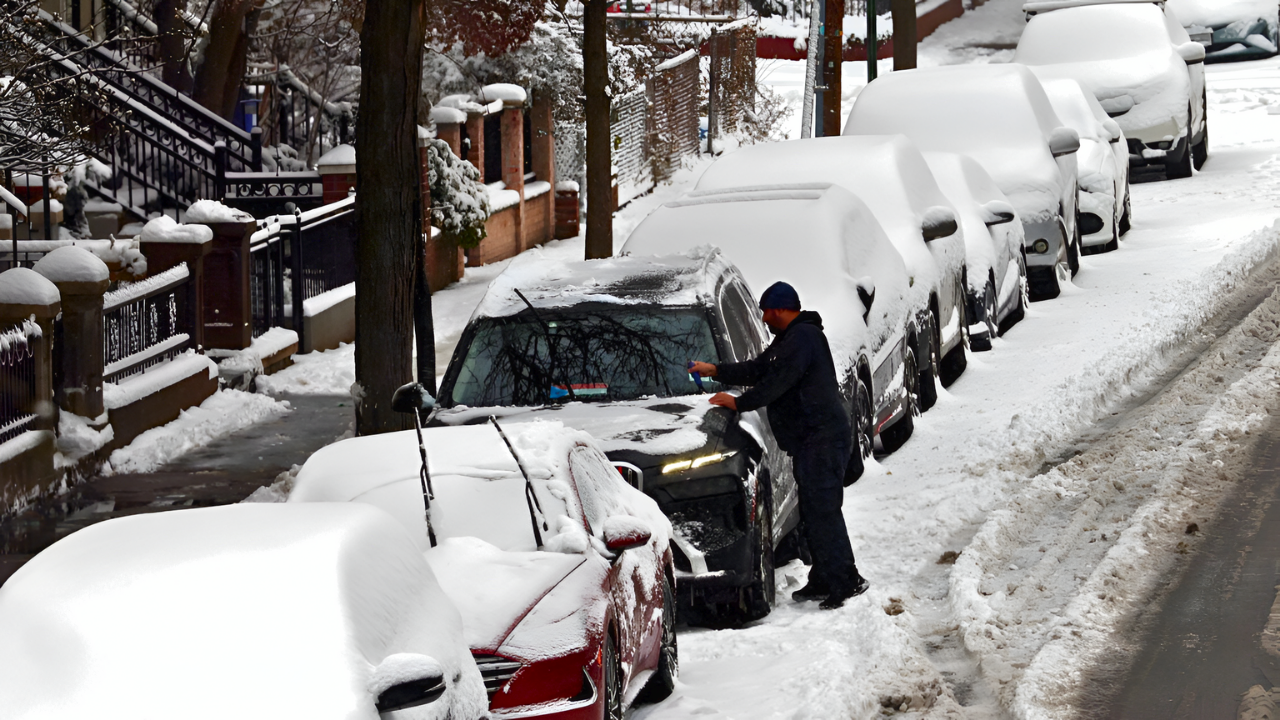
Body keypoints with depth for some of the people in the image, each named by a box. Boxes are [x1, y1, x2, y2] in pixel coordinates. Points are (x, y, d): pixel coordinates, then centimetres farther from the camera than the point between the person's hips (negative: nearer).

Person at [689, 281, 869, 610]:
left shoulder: (803, 338, -15)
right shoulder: (790, 338, 20)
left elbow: (777, 382, -19)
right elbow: (758, 369, 27)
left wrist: (738, 403, -10)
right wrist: (715, 371, 26)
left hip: (822, 439, -11)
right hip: (808, 440, 11)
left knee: (823, 510, -13)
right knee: (813, 512, 12)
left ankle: (845, 580, -14)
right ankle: (823, 579, 17)